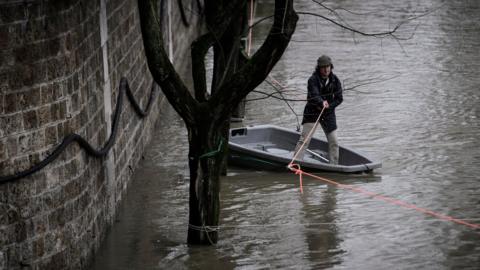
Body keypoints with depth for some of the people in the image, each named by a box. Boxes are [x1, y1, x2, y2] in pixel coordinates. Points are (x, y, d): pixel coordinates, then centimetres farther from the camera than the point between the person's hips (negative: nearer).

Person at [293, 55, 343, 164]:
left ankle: (334, 166, 17)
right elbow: (314, 96, -30)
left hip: (328, 114, 4)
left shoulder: (335, 80, -2)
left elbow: (339, 99, -1)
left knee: (334, 142, 5)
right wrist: (322, 102, -49)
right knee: (304, 139, -11)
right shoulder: (313, 80, -15)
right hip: (312, 113, -4)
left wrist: (328, 106, -15)